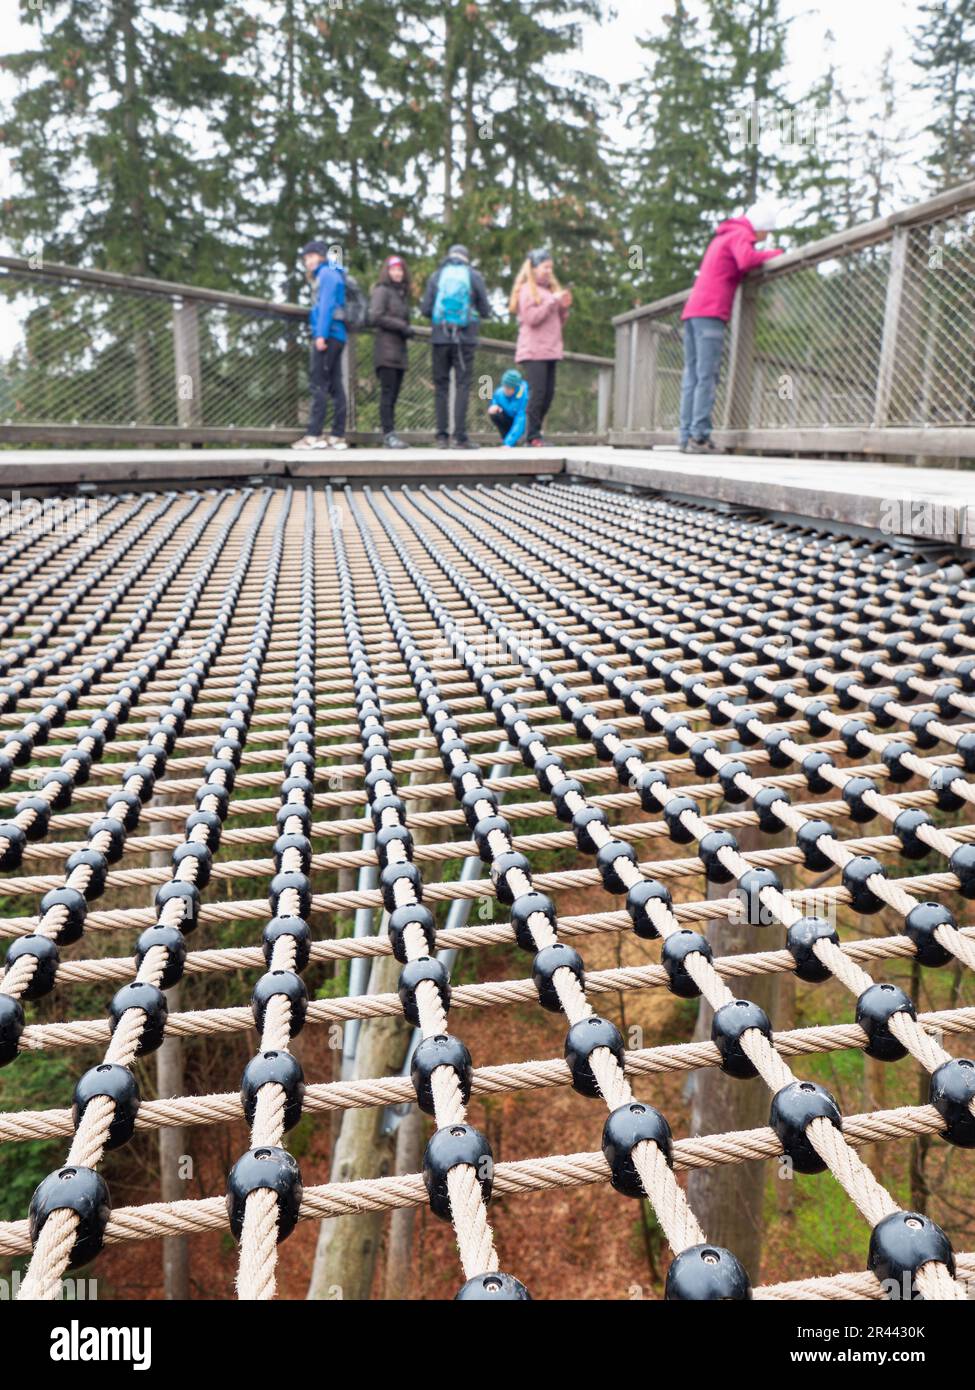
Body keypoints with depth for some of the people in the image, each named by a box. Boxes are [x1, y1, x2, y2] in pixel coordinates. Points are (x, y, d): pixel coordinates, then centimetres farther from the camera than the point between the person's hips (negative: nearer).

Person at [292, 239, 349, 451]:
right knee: (335, 386, 5)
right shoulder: (332, 274, 26)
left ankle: (314, 436, -18)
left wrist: (321, 334, -18)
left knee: (318, 383, -13)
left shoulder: (327, 273, -2)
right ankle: (338, 437, 3)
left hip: (328, 335, -10)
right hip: (336, 336, 10)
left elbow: (327, 304, -14)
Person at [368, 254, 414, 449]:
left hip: (400, 349, 7)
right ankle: (389, 433, -14)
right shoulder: (382, 290, 1)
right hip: (386, 347, -7)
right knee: (388, 393, -12)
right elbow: (375, 317, -10)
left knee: (394, 395, 3)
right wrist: (402, 326, -10)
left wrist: (407, 331, 2)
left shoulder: (402, 293, 23)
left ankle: (390, 435, 3)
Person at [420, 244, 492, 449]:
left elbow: (425, 310, 3)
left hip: (440, 337, 2)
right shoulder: (474, 276, 5)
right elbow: (485, 312, 5)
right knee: (462, 385, -2)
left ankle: (442, 436, 3)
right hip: (465, 338, -1)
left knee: (440, 385, 7)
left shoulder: (436, 276, 8)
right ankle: (460, 436, -10)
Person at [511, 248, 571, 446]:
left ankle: (535, 433, 10)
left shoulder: (551, 289, 22)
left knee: (549, 393, 3)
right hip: (533, 351, -7)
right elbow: (532, 318, -14)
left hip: (550, 351, 7)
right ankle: (533, 436, -8)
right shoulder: (527, 289, 0)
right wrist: (553, 300, -10)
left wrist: (564, 308, 5)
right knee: (538, 392, -13)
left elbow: (558, 323, 23)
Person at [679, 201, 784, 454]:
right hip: (711, 312, -9)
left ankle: (687, 437, -4)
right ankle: (699, 436, -19)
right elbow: (745, 261, -16)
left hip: (692, 311, 9)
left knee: (692, 377, 2)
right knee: (707, 377, -13)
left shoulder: (723, 235, 30)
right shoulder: (741, 234, 2)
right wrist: (774, 253, -1)